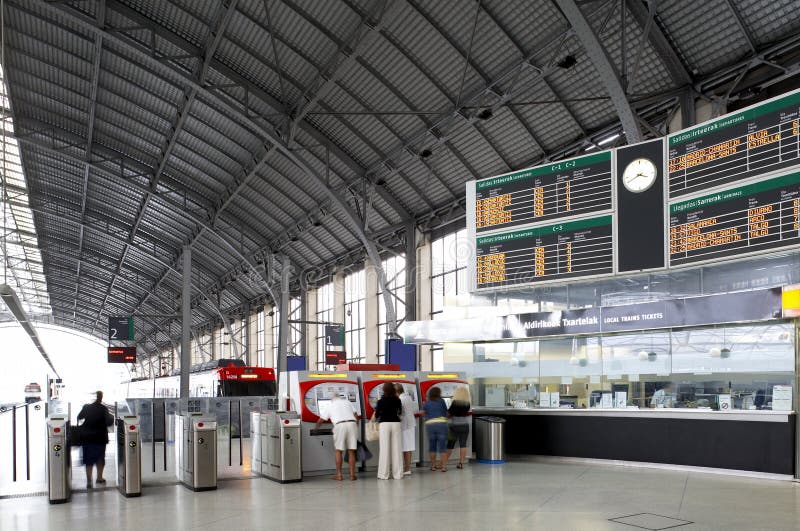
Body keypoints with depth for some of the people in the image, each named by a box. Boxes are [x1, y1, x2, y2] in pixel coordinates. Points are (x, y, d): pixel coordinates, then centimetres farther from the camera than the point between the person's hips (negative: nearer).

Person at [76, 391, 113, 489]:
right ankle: (99, 478, 27)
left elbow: (79, 418, 9)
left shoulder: (86, 407, -5)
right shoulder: (103, 409, -11)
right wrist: (112, 417, 6)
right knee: (100, 458, 17)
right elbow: (109, 422, -14)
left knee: (89, 460, 5)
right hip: (100, 437, -1)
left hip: (88, 437, 1)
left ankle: (89, 481, -4)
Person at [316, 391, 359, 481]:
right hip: (352, 424, 2)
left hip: (340, 425, -2)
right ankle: (352, 475, 6)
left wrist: (317, 426, 51)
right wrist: (356, 428, 25)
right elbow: (356, 417, 16)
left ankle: (339, 475, 7)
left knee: (338, 450, 10)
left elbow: (320, 421, 31)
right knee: (351, 451, 7)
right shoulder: (347, 403, 24)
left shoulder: (330, 407, 22)